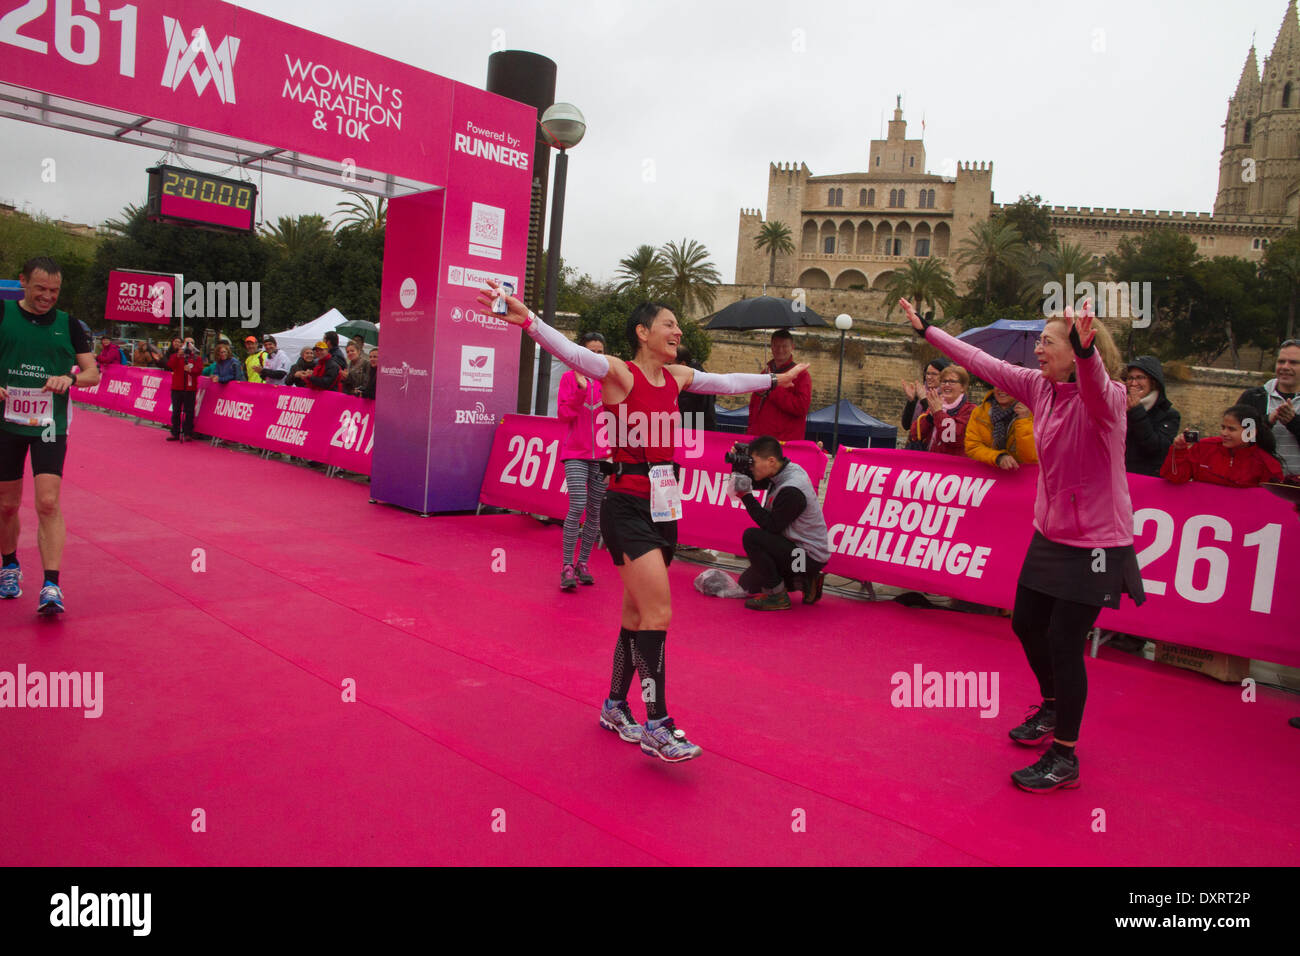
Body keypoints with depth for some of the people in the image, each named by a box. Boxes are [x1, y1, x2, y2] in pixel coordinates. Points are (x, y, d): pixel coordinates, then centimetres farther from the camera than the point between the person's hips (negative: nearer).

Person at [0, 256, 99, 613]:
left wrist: (69, 378, -14)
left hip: (49, 424, -1)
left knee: (48, 503, -11)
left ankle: (51, 586, -12)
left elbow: (94, 372, 7)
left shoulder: (68, 325, 5)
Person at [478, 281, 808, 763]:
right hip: (627, 507, -7)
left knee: (638, 614, 13)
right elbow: (571, 351, -25)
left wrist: (775, 380, 39)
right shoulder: (618, 372, -9)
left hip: (663, 506, 7)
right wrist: (527, 319, -42)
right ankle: (656, 726, -4)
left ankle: (615, 707, 29)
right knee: (659, 612, -13)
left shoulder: (677, 376, 12)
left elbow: (728, 383, 27)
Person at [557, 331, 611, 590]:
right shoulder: (569, 377, 3)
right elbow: (563, 413, -6)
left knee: (595, 511, 4)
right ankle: (567, 566, -7)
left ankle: (583, 563, 16)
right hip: (576, 453, -3)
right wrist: (581, 389, -17)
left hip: (602, 454, 3)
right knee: (577, 506, -15)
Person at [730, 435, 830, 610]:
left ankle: (778, 596, -13)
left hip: (810, 558, -10)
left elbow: (771, 526, -23)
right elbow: (755, 482, 12)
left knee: (751, 537, -24)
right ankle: (805, 583, 14)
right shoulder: (789, 469, -1)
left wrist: (746, 496, -22)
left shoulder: (791, 490, -29)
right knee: (747, 582, 14)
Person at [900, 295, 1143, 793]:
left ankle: (1064, 758, 13)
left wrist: (1086, 349, -65)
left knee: (1063, 642, -5)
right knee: (1026, 624, 17)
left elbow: (1092, 384, -45)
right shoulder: (1040, 387, 0)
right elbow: (982, 361, 7)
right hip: (1050, 533, 8)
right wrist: (926, 329, 12)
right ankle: (1052, 707, 45)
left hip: (1095, 543, -7)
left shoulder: (1106, 398, -20)